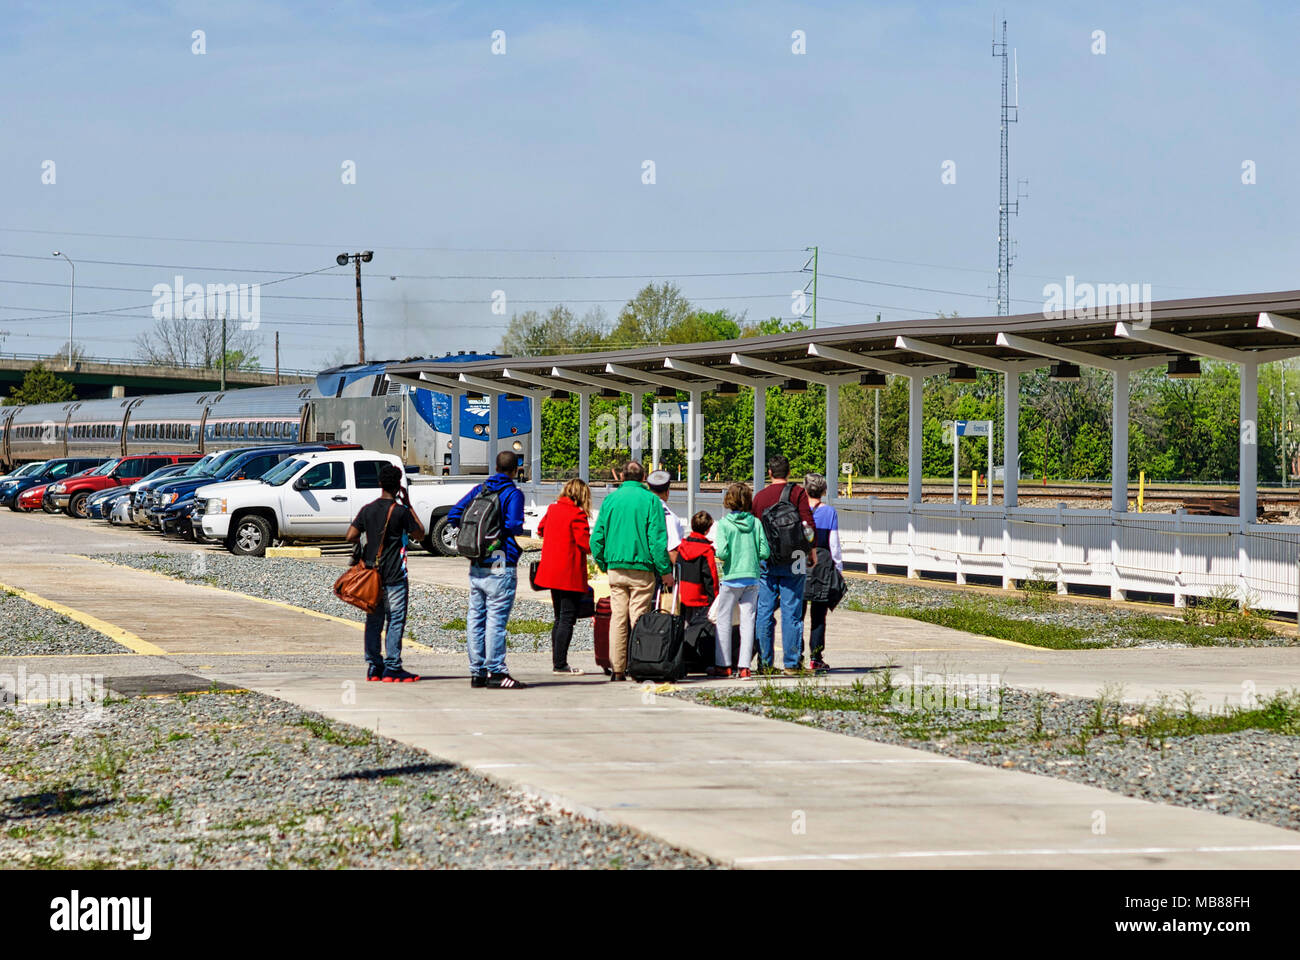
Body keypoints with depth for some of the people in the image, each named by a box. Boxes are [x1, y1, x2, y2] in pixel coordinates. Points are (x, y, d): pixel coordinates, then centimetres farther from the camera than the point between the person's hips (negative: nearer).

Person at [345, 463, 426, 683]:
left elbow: (350, 537, -1)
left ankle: (373, 667, 12)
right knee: (395, 621, -1)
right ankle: (392, 669, -4)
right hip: (394, 575, -5)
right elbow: (420, 535, 1)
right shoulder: (401, 511, -10)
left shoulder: (368, 510, 2)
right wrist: (409, 506, 4)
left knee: (373, 621, 11)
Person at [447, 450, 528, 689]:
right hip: (500, 566, -6)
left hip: (476, 567, 6)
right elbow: (513, 524, -21)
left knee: (476, 618, 9)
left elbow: (453, 516, 8)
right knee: (496, 618, -6)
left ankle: (477, 672, 12)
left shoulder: (479, 490, 11)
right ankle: (496, 672, -7)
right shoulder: (513, 493, -8)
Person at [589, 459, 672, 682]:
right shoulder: (650, 500, -4)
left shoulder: (610, 499, 6)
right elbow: (657, 539, -8)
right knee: (638, 619, -1)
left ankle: (617, 669, 4)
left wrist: (603, 564, 18)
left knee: (618, 618, 6)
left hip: (615, 567, 3)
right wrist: (665, 571, -3)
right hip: (642, 568, -3)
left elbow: (597, 537, 6)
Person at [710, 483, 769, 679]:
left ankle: (724, 665, 9)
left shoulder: (724, 524, -7)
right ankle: (744, 666, -1)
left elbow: (722, 553, -16)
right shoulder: (755, 523, 1)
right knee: (747, 621, 4)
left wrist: (721, 559, 6)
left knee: (723, 621, 8)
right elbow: (764, 552, -1)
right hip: (752, 577, 3)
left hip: (731, 578, -3)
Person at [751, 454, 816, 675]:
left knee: (764, 611, 6)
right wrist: (812, 551, 4)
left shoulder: (760, 496, 7)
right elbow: (808, 526, -5)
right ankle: (791, 663, -2)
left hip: (766, 560, 2)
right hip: (792, 561, -2)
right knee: (791, 611, -1)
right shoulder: (798, 493, -1)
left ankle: (765, 662, 6)